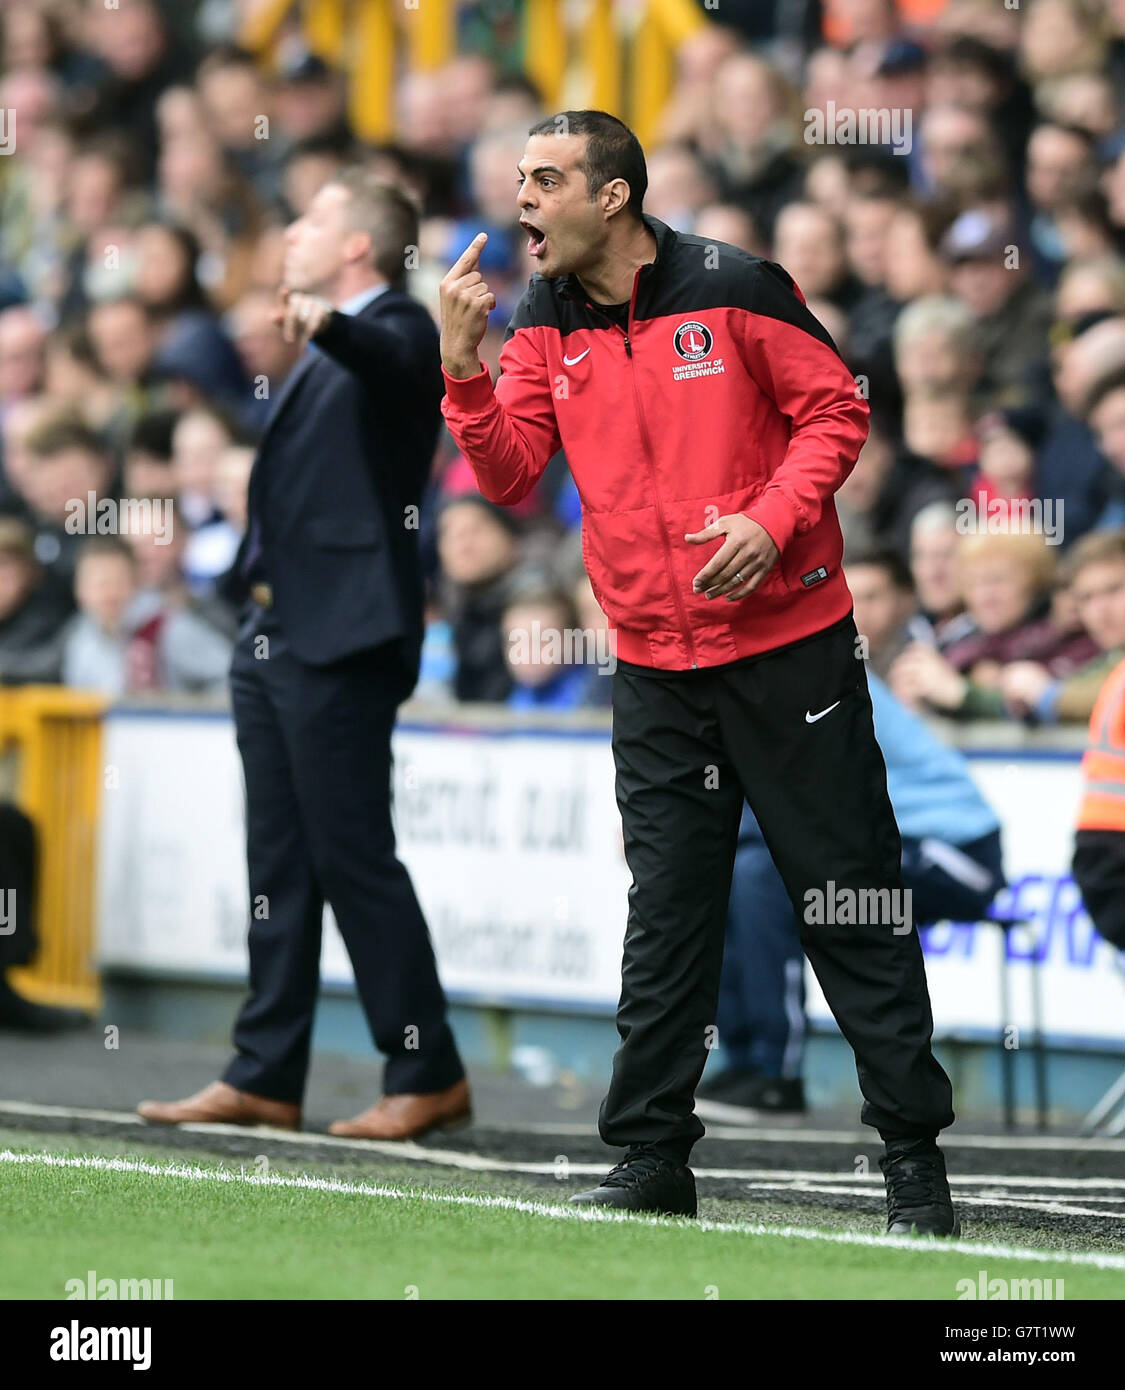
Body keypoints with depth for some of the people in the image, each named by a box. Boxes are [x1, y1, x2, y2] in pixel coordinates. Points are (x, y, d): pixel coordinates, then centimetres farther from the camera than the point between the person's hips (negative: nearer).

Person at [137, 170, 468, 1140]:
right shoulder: (324, 355, 21)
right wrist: (257, 589, 26)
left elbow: (394, 363, -32)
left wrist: (327, 324, -51)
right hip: (275, 636, 10)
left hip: (341, 640, -10)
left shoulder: (398, 330, -8)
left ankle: (428, 1075, -3)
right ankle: (265, 1077, 13)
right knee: (279, 867, 10)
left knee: (354, 858, -9)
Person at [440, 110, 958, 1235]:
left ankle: (913, 1152, 5)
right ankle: (651, 1158, 10)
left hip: (788, 645, -4)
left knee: (850, 902, 0)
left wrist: (772, 522, -17)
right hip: (654, 668, 4)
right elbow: (510, 476, 1)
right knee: (665, 911, 5)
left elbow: (834, 412, -4)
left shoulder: (732, 289, -8)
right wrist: (465, 368, -13)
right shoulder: (544, 325, 6)